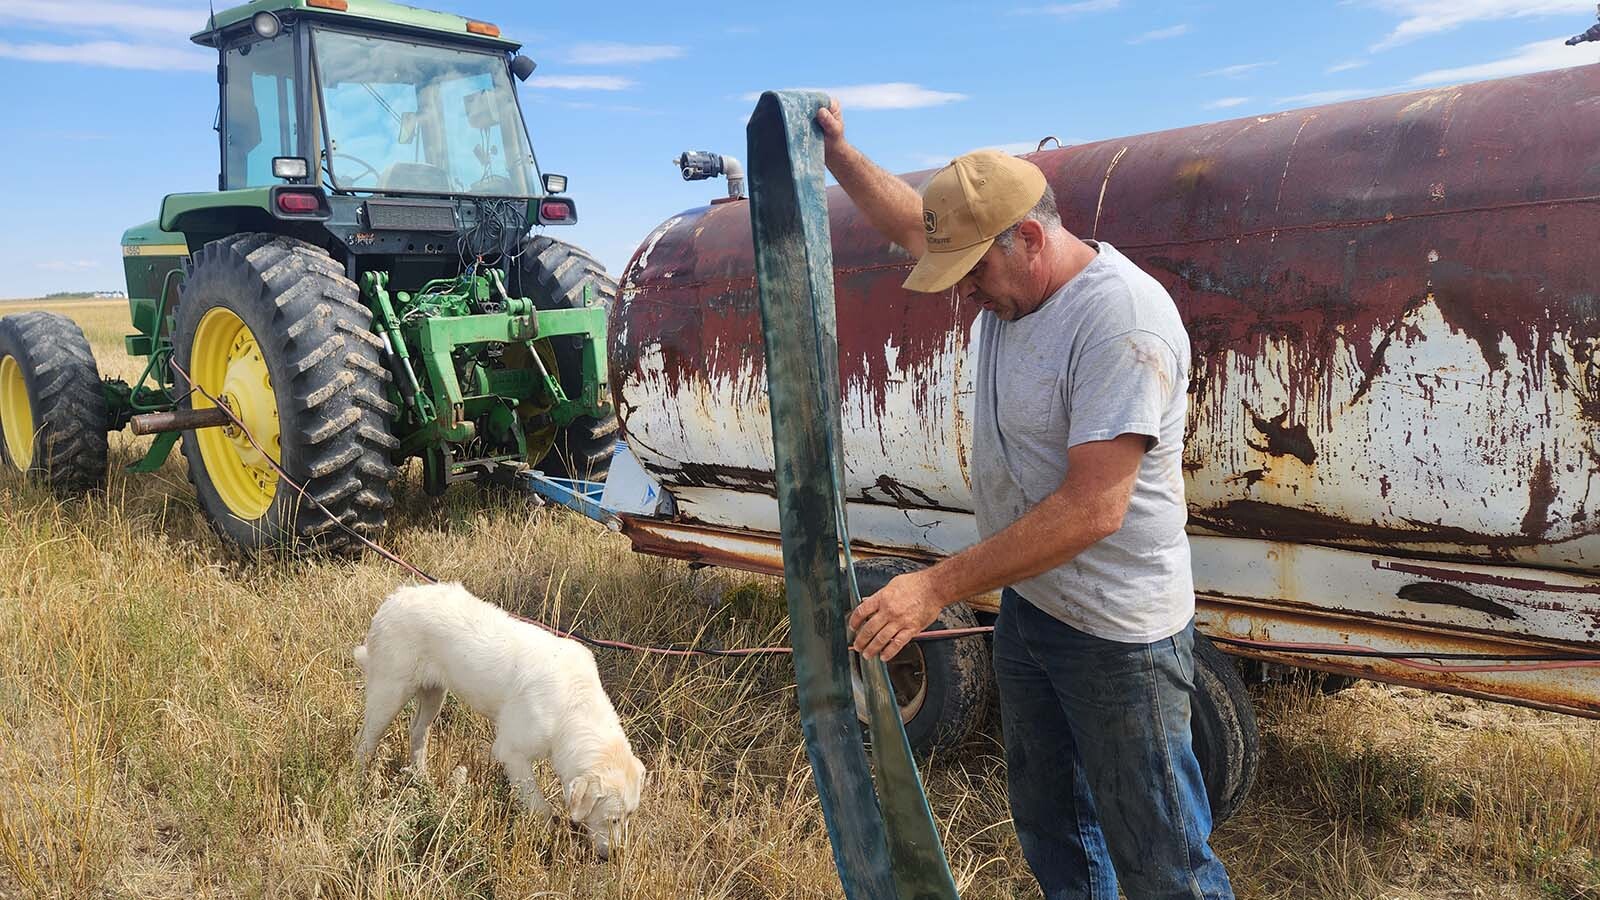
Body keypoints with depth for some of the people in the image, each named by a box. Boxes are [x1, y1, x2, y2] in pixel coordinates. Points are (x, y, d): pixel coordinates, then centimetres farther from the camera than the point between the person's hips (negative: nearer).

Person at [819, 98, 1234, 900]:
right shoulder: (1007, 279, 1)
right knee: (1049, 825, 23)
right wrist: (836, 153, 14)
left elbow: (1091, 508, -31)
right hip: (1026, 602, 9)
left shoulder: (1122, 318, -26)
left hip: (1116, 636, -8)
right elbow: (911, 220, 21)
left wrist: (938, 586, -28)